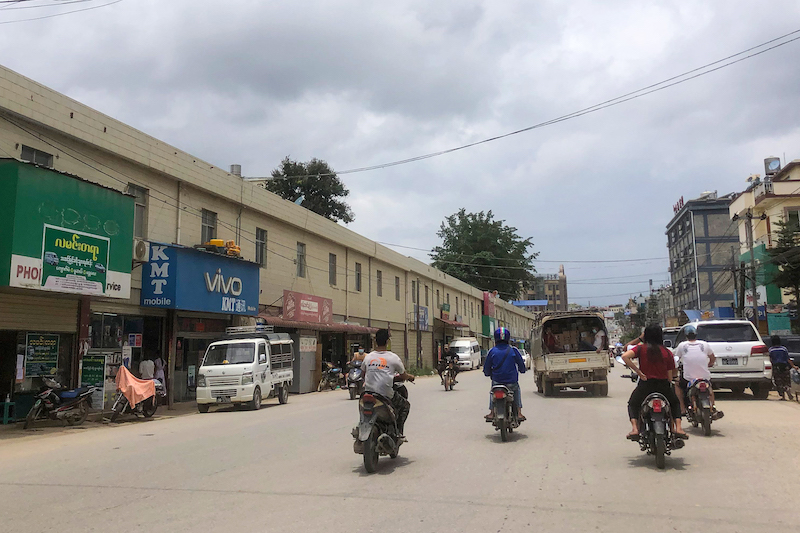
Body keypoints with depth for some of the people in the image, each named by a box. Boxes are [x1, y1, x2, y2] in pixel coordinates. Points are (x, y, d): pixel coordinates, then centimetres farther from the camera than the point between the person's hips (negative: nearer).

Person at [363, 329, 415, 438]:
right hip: (386, 395, -3)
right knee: (405, 405, 20)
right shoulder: (393, 357, -4)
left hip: (368, 392, 4)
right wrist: (410, 377, 28)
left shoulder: (368, 357, 6)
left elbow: (363, 375, 20)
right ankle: (398, 432, 10)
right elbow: (404, 376, 6)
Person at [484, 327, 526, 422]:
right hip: (512, 382, 0)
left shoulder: (492, 351, -3)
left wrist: (488, 374, 24)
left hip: (497, 381, 0)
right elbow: (521, 365, 4)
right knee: (517, 390, 29)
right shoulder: (513, 350, -5)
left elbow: (486, 368, 3)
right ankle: (519, 413, 19)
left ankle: (492, 413, 18)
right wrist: (522, 370, 26)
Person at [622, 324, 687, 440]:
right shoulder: (667, 352, 1)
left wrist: (638, 372, -12)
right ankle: (678, 428, 11)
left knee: (633, 404, 22)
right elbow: (670, 377, 2)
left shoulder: (641, 348, -3)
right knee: (675, 403, 30)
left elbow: (625, 356, -18)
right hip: (663, 385, 2)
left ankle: (634, 428, 0)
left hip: (645, 384, -1)